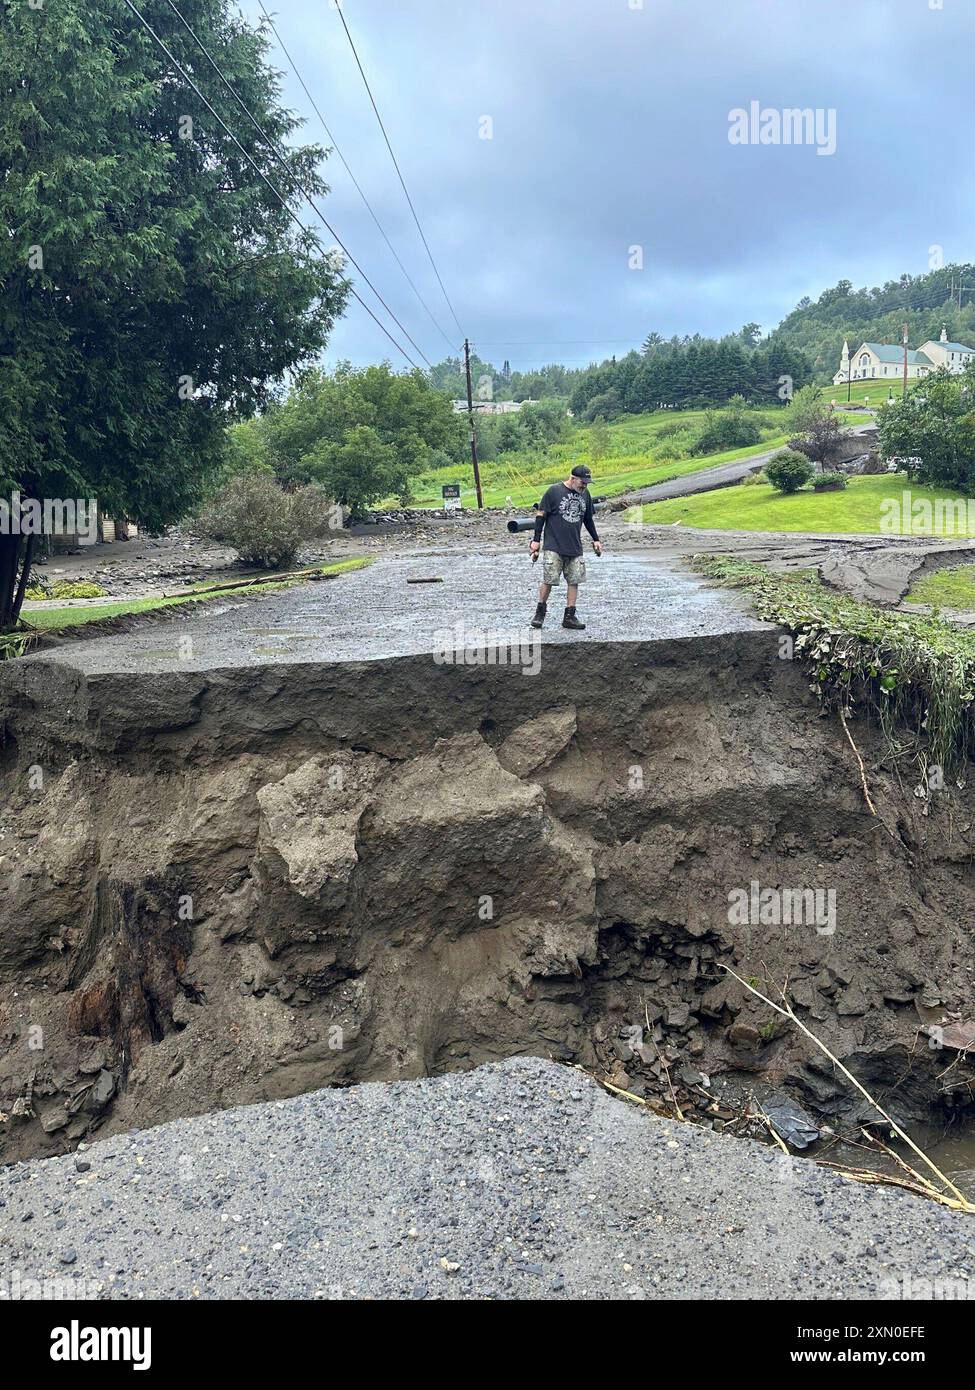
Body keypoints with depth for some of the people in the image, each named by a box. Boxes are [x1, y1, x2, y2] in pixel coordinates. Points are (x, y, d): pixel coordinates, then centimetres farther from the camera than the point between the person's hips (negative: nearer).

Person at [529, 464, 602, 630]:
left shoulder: (585, 494, 9)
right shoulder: (554, 491, -7)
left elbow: (588, 519, 21)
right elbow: (541, 515, -3)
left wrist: (596, 540, 22)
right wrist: (536, 540, -5)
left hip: (575, 548, 5)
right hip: (553, 547, -5)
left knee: (574, 581, 3)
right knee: (548, 580, -5)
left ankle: (569, 616, 10)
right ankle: (540, 612, 13)